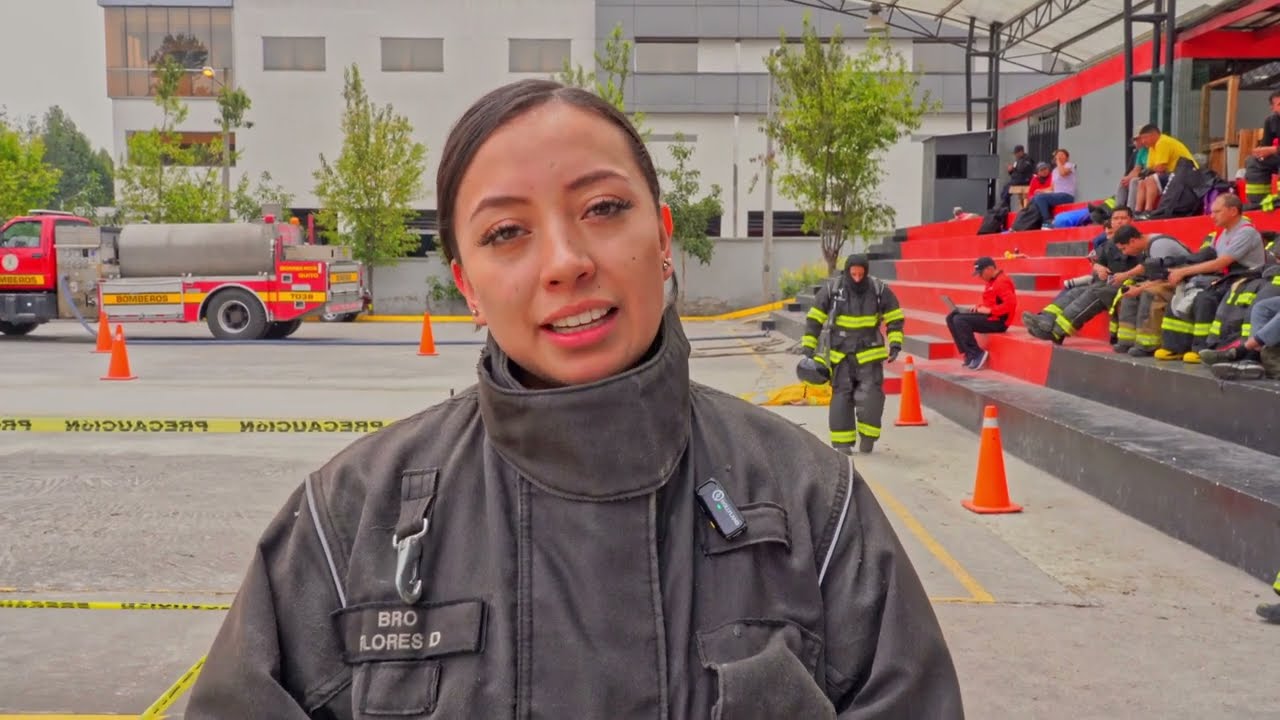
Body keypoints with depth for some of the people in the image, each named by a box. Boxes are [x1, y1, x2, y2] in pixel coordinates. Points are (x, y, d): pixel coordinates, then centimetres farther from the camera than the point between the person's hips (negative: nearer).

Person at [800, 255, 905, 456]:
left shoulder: (879, 290, -5)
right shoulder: (831, 289, -6)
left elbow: (895, 319, 4)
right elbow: (814, 319, 0)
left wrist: (895, 344, -7)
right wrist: (808, 348, -4)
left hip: (869, 353, 0)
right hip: (840, 354, 0)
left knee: (871, 395, -11)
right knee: (841, 396, -1)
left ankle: (868, 437, 5)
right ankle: (842, 442, 6)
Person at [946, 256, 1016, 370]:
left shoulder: (1002, 281, -15)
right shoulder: (991, 281, 17)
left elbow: (1011, 303, -26)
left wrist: (989, 310, -22)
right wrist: (979, 308, 6)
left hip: (997, 321, -11)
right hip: (988, 316, 11)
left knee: (960, 320, -23)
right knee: (951, 317, 2)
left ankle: (976, 355, -17)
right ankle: (968, 353, -2)